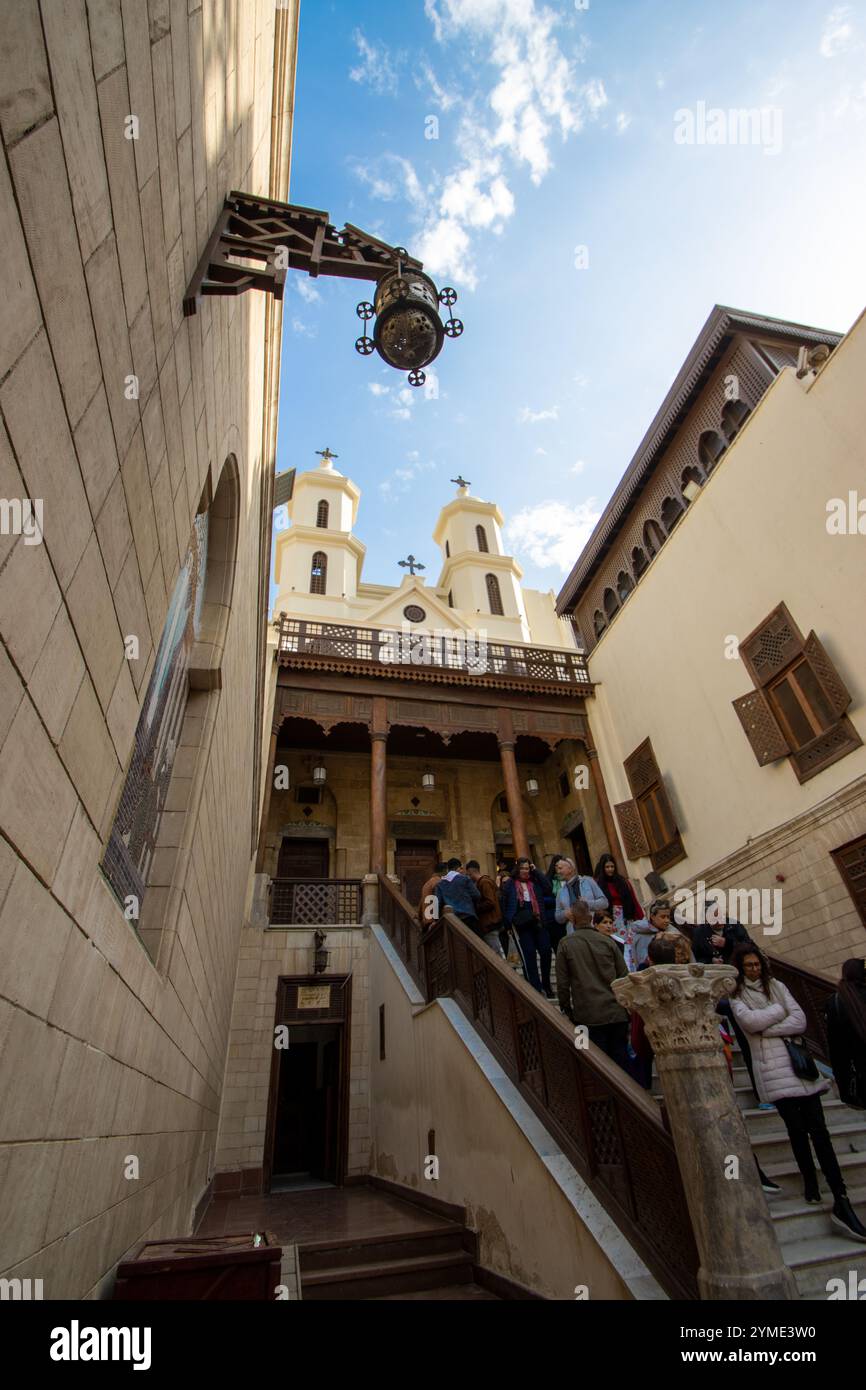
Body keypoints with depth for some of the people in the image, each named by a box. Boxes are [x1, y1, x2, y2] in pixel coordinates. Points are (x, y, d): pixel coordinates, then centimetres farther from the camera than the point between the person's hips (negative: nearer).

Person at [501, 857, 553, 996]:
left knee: (546, 951, 1)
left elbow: (547, 885, -6)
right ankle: (536, 987, 5)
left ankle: (546, 984, 19)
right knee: (529, 955, -2)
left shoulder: (534, 881, 11)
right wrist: (509, 923, -2)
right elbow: (504, 904, 1)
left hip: (538, 922, 3)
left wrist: (536, 871, -4)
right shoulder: (510, 883, 2)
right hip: (522, 924, -3)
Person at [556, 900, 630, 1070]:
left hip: (589, 1016, -2)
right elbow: (624, 977, 5)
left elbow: (562, 982, -4)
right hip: (617, 1013, 3)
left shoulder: (565, 944, -5)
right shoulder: (607, 941, 1)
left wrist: (566, 1008, 10)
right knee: (621, 1060, 14)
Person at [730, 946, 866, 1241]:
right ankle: (810, 1184, 15)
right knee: (797, 1129, -2)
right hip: (772, 1066, -2)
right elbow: (749, 1021, -14)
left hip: (797, 1060, 2)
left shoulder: (776, 986, 12)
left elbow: (800, 1021, 2)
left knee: (817, 1129, -4)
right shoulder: (736, 995, 4)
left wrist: (766, 1029, -8)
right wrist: (779, 1010, -2)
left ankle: (841, 1200, 1)